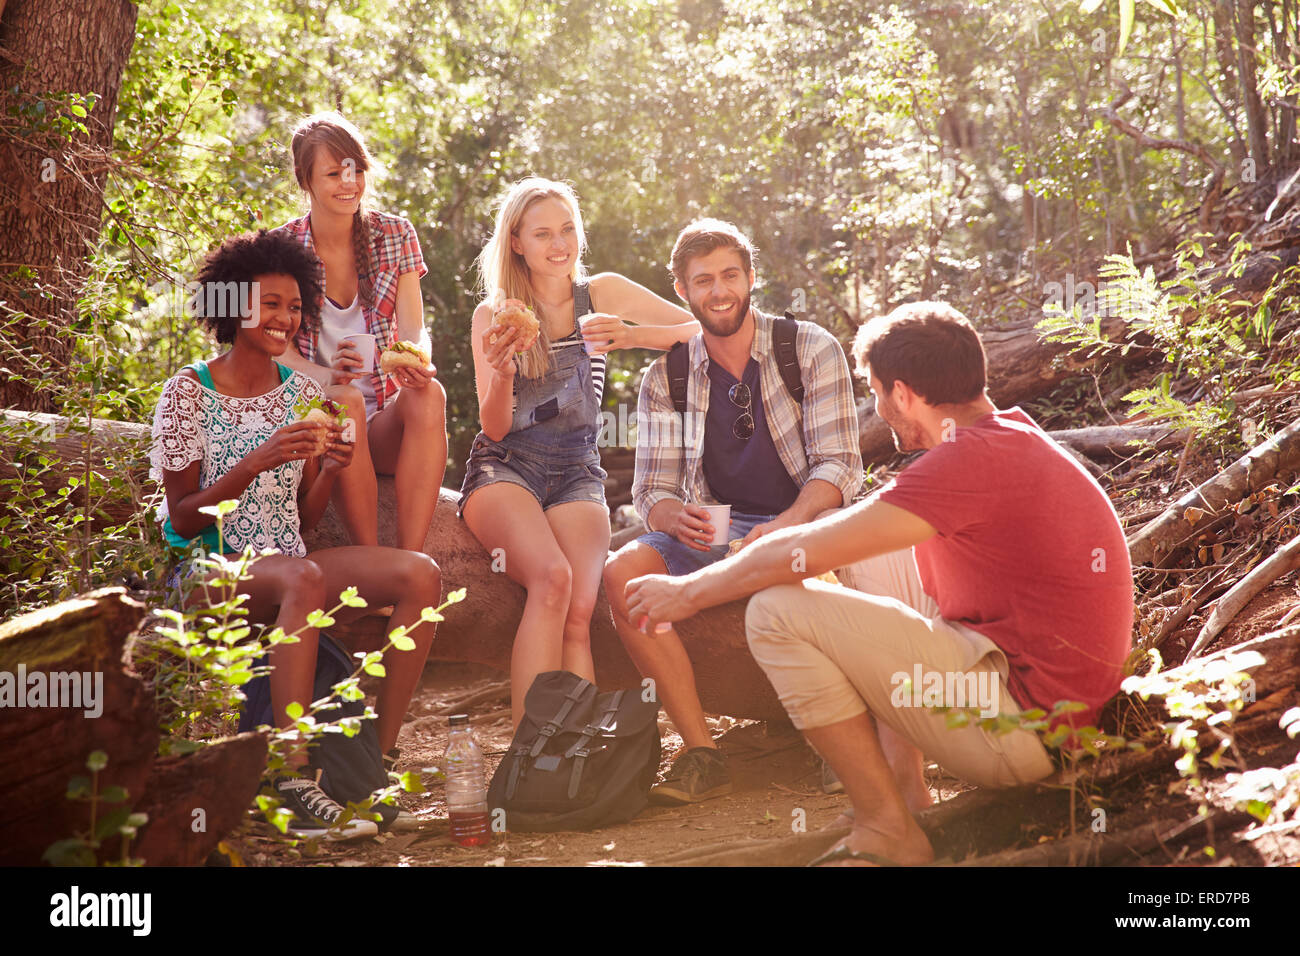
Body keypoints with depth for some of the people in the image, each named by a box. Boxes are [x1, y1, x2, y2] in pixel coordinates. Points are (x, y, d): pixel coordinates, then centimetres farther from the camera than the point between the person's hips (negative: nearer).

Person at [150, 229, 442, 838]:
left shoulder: (302, 392, 11)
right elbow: (184, 521, -7)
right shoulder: (188, 392, -4)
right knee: (303, 578, -38)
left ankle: (381, 755, -17)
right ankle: (294, 782, -39)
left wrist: (329, 472, -10)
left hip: (285, 560, 5)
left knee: (420, 574, -18)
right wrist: (257, 462, -20)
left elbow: (304, 517, 11)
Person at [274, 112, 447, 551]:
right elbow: (280, 353, -6)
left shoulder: (395, 235, 4)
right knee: (345, 400, -36)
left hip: (386, 422, 2)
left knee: (428, 394, -31)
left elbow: (414, 331, -4)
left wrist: (417, 361, -30)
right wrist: (327, 375, -30)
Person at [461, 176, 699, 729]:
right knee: (552, 577, -32)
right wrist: (503, 373, -20)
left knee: (580, 612, -26)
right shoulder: (493, 314, 6)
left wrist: (633, 336, -17)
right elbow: (494, 429, 1)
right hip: (503, 469, -2)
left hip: (577, 472, 2)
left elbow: (700, 328, 1)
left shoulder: (602, 294, 8)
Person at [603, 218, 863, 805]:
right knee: (621, 574, -25)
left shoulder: (812, 351, -1)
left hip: (805, 523, -3)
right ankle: (702, 755, -21)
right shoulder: (664, 380, 7)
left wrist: (785, 526, -28)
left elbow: (839, 465, -8)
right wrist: (672, 517, -22)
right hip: (712, 534, 3)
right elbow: (652, 488, 4)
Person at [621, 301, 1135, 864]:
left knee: (777, 612, -14)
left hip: (1023, 727, -10)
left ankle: (888, 833, -4)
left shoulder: (976, 457, -20)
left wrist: (689, 592, -3)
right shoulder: (1014, 434, 11)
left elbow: (797, 556, -17)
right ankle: (904, 783, 14)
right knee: (866, 554, 20)